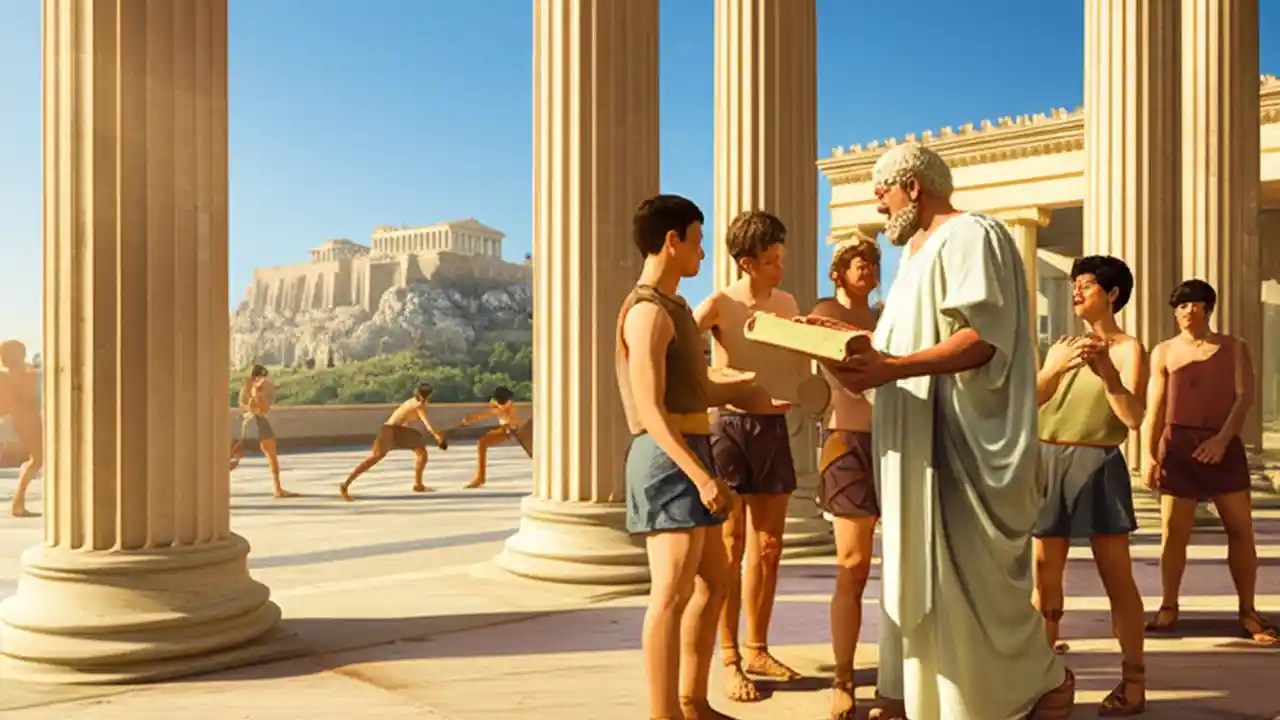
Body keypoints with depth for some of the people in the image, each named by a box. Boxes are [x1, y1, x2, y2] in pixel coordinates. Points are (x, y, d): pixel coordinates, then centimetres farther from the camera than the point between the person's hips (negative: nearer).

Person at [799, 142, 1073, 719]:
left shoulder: (970, 236, -11)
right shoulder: (917, 250, 19)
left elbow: (983, 338, -22)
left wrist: (892, 368, -31)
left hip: (959, 441, -10)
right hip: (918, 442, 10)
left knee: (967, 573, -4)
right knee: (915, 569, 11)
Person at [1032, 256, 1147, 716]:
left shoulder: (1128, 349, 0)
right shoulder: (1060, 346, 16)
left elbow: (1134, 418, -13)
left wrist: (1106, 372, -28)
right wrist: (1056, 367, -16)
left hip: (1096, 466, -5)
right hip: (1048, 464, 5)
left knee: (1116, 577, -2)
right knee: (1044, 576, 7)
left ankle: (1133, 682, 5)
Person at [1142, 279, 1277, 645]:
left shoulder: (1234, 348, 8)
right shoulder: (1164, 351, 8)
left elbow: (1245, 396, -3)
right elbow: (1155, 407, 5)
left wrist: (1222, 438, -18)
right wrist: (1149, 454, -4)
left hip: (1224, 444, 0)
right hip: (1178, 444, 0)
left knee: (1241, 529, -1)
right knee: (1173, 530, 0)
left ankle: (1248, 612, 9)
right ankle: (1169, 608, 11)